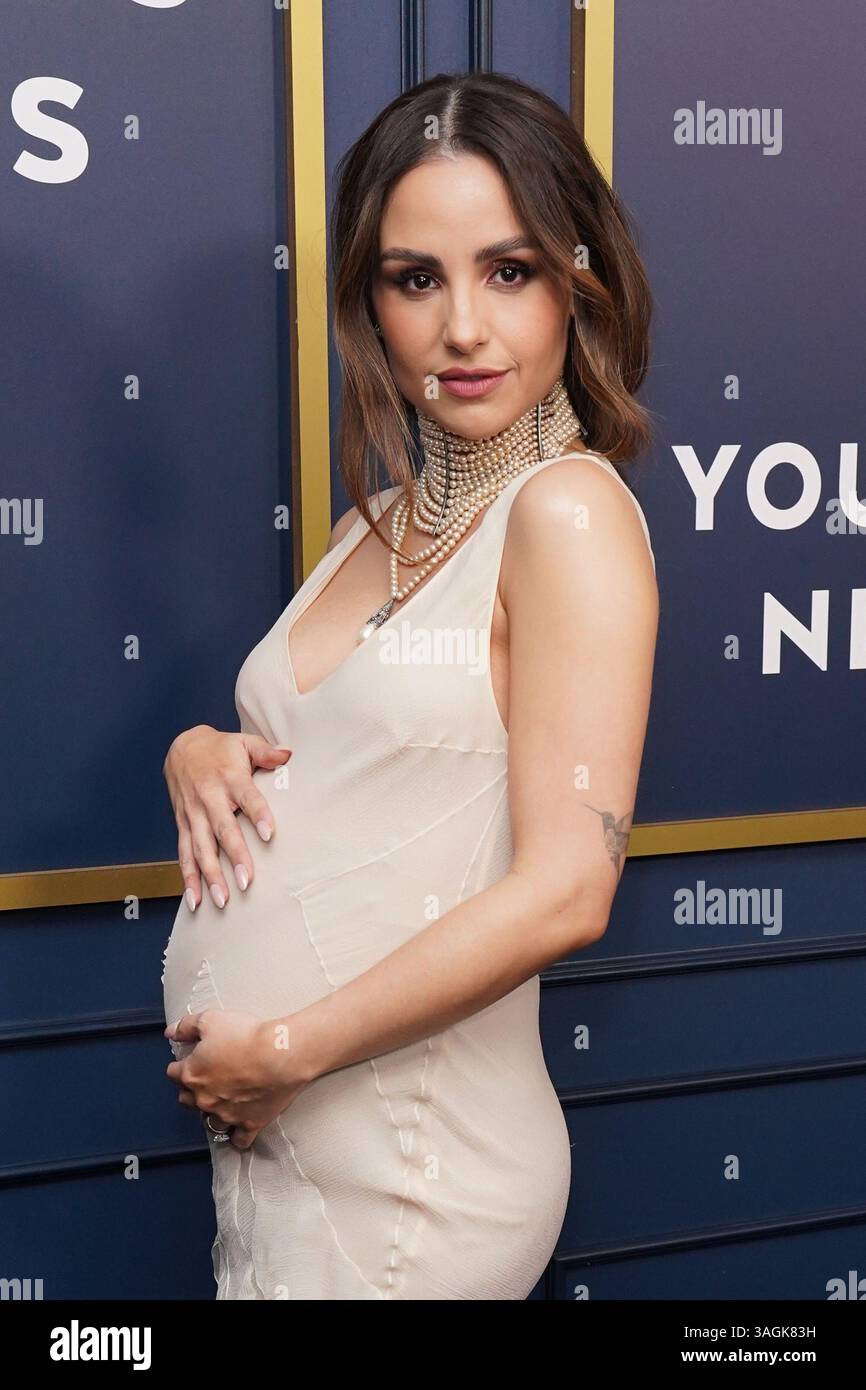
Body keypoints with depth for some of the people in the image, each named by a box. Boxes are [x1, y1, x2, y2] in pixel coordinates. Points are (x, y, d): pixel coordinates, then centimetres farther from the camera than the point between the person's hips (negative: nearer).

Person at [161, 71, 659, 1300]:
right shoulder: (381, 525, 9)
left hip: (401, 1164, -7)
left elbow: (563, 893, -20)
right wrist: (198, 755, -3)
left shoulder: (571, 510, -14)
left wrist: (282, 1049, -15)